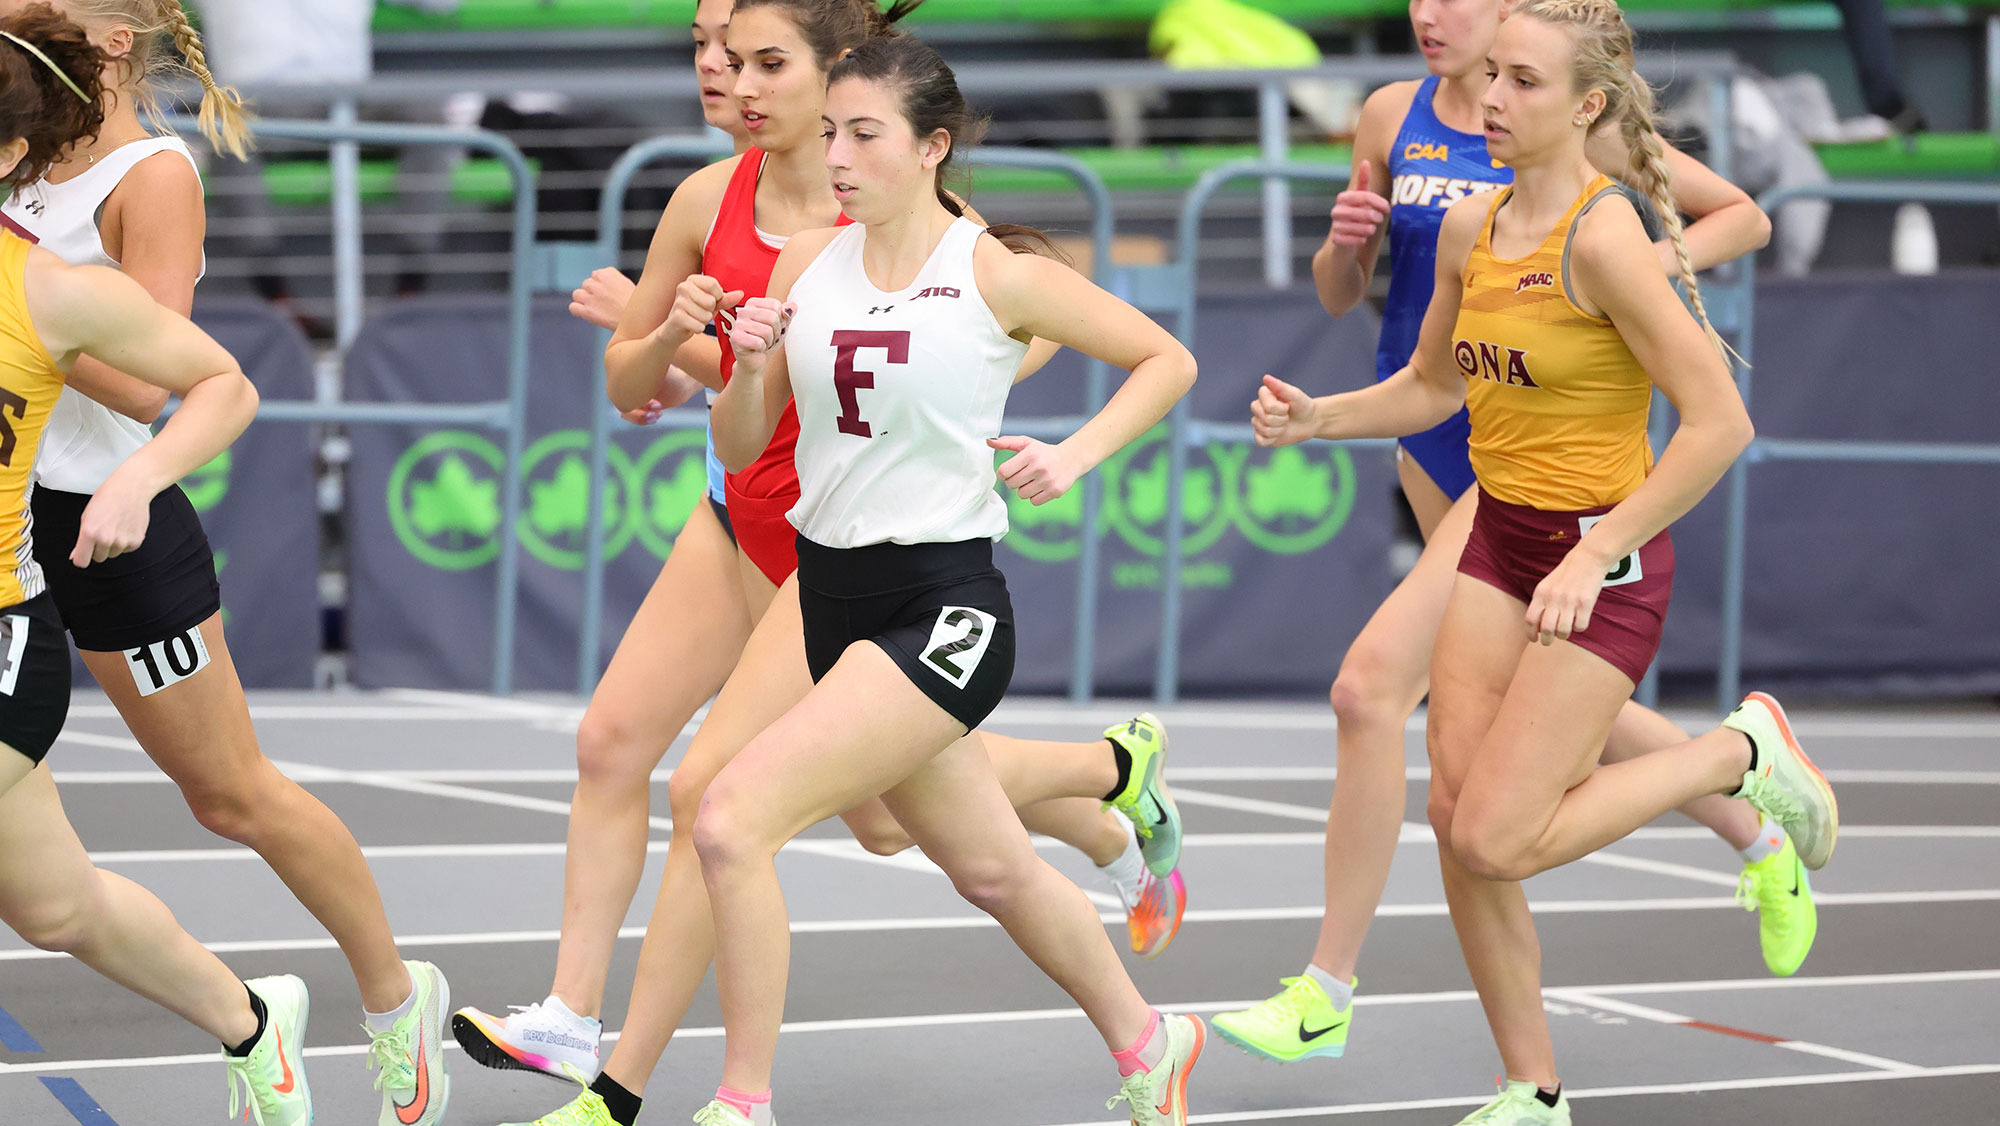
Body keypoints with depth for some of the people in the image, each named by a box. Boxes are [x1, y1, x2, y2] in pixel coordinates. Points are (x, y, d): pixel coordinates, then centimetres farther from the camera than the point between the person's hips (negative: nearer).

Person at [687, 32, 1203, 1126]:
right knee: (992, 870, 20)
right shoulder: (807, 263, 5)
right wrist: (749, 365, -10)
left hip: (943, 605, -6)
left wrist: (1075, 455, -11)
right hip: (831, 595, 6)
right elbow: (740, 448, 9)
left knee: (732, 821, -21)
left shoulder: (996, 275, -9)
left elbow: (1167, 359, 2)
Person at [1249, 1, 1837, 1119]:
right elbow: (1432, 387, 20)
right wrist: (1317, 417, 2)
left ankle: (1740, 754, 9)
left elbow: (1720, 424, -21)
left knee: (1494, 843, -11)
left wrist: (1594, 557, -20)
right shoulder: (1472, 229, 4)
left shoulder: (1603, 236, -20)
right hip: (1497, 537, 7)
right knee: (1456, 822, 1)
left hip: (1605, 556, -7)